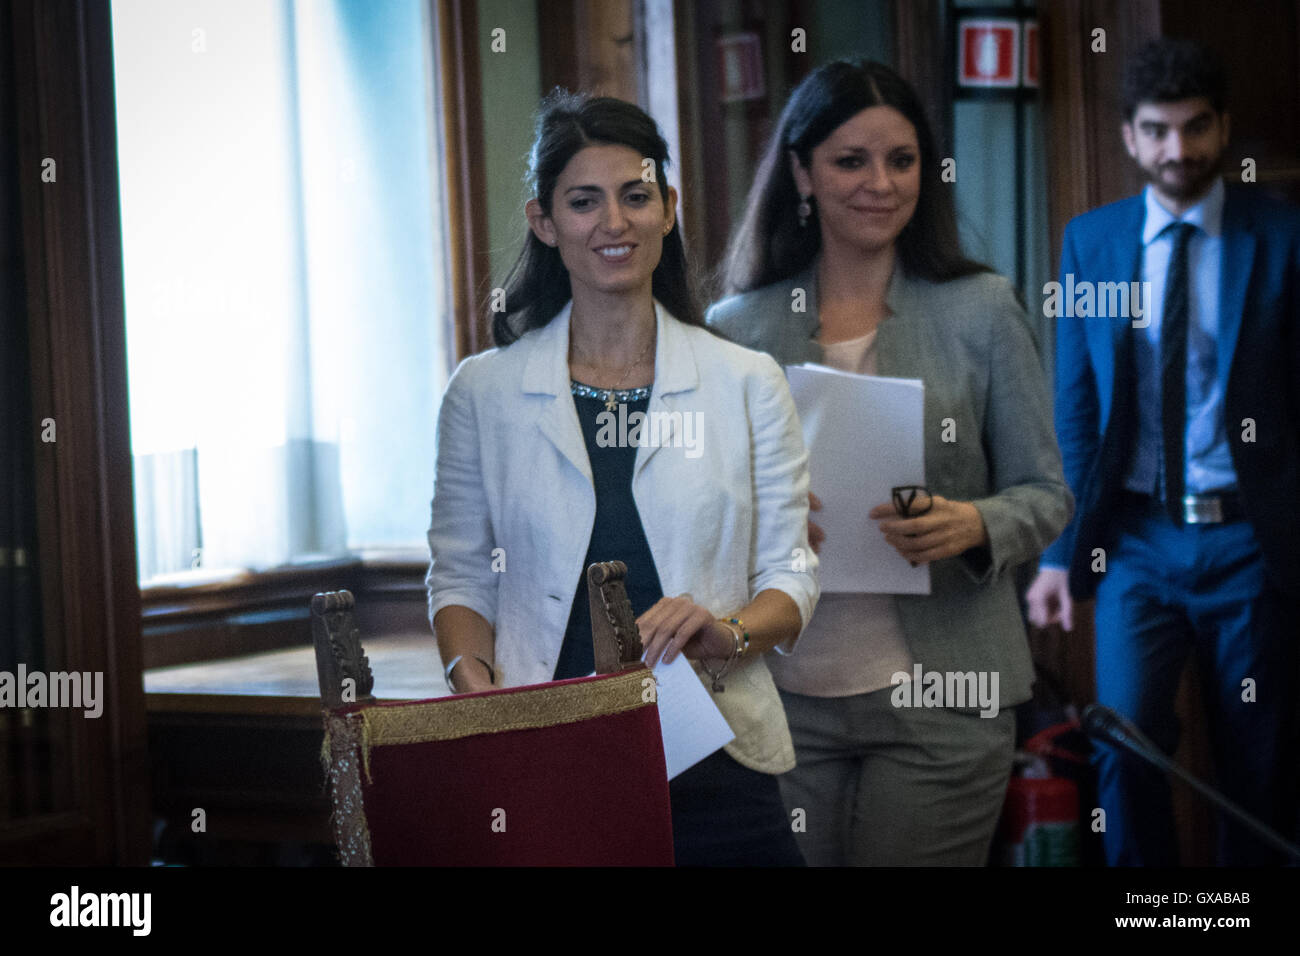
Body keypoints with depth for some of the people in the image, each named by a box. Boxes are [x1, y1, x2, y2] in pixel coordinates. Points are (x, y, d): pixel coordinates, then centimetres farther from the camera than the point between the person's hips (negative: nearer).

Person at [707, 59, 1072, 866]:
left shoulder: (983, 309, 3)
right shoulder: (735, 328, 8)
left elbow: (1046, 493, 4)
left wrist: (975, 527, -17)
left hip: (938, 701, -1)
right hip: (782, 699, 2)